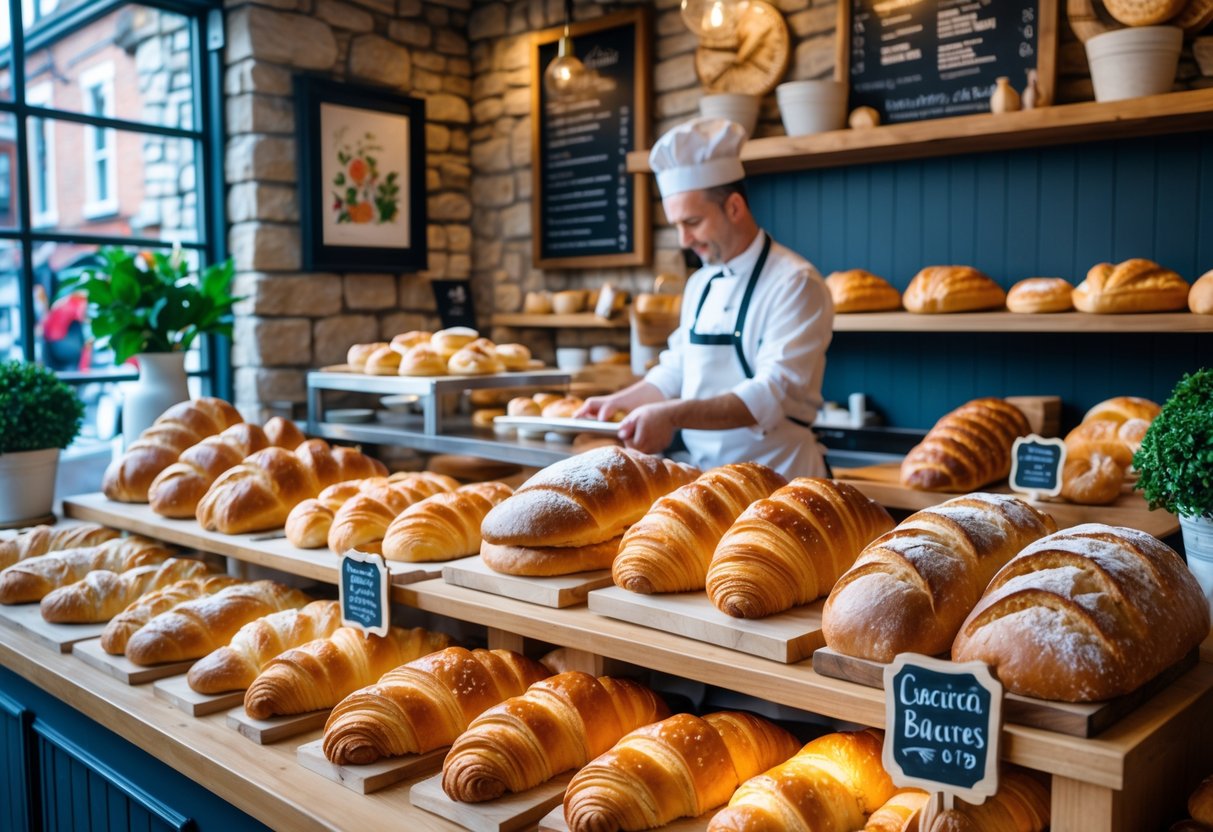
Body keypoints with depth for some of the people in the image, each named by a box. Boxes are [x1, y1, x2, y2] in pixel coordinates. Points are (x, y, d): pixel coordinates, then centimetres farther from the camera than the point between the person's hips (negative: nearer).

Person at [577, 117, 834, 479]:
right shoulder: (701, 283, 13)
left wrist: (674, 415, -30)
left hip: (775, 480, -6)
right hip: (704, 477, 6)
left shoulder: (794, 284, -11)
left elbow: (771, 396, -21)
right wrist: (618, 402, 10)